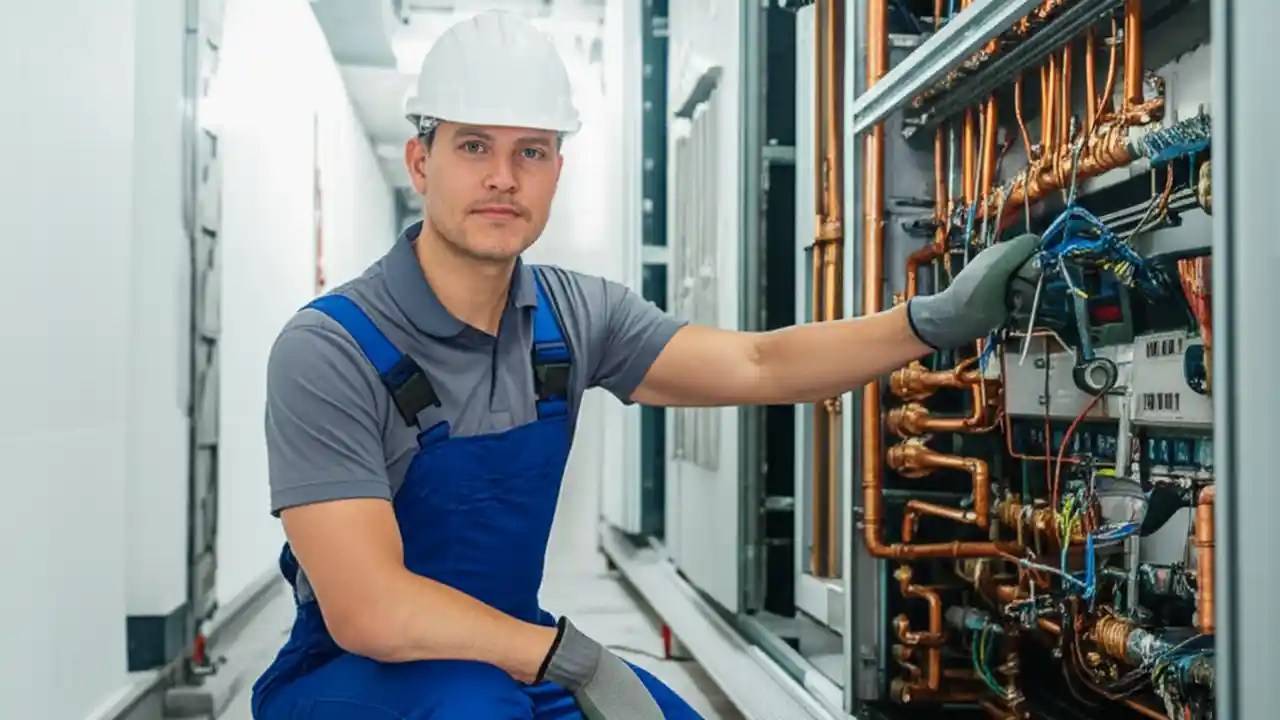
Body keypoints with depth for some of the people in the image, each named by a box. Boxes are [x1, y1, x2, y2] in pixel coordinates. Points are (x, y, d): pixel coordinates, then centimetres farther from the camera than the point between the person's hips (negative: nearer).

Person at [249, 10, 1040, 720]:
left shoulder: (574, 315, -6)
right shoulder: (331, 351, -23)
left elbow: (757, 367, -10)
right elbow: (368, 611, -28)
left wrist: (934, 320, -22)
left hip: (512, 655, 6)